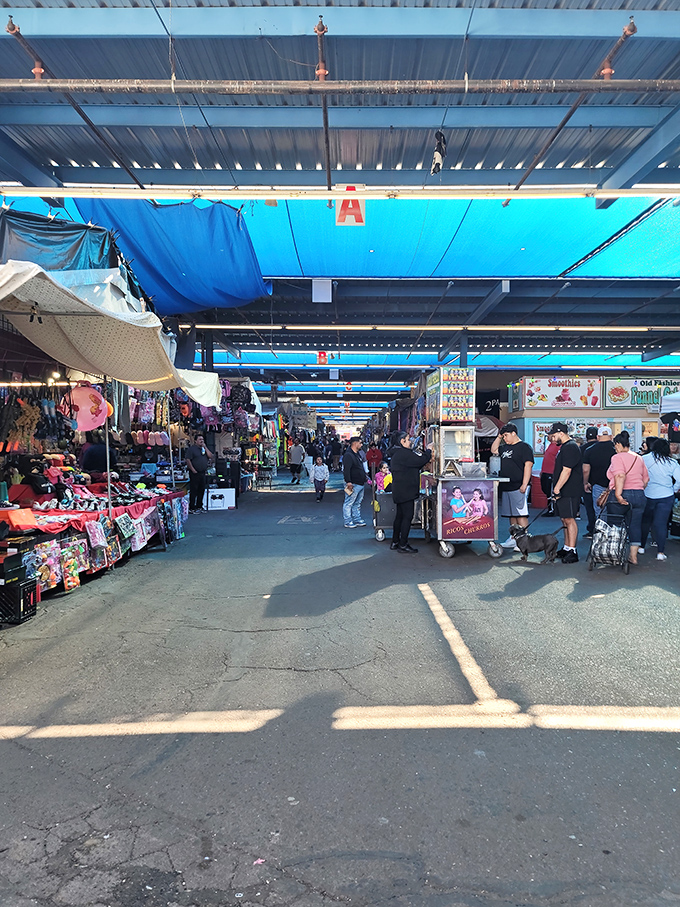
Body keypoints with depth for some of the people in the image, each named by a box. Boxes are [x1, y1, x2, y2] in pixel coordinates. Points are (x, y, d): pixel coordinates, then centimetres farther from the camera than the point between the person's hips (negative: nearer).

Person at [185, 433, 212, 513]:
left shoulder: (204, 449, 16)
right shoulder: (191, 449, -4)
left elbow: (210, 457, 5)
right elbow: (187, 459, -12)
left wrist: (205, 448, -2)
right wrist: (193, 470, -16)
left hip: (203, 473, 7)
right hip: (195, 473, -7)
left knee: (201, 490, 10)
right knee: (194, 491, -5)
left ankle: (199, 506, 20)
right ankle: (192, 508, -1)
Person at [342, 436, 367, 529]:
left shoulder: (357, 454, 18)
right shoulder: (348, 455, -15)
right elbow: (346, 470, -22)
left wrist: (365, 476, 26)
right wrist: (348, 482, -27)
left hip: (361, 484, 10)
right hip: (353, 484, -10)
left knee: (357, 503, 16)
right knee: (349, 503, -4)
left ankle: (357, 519, 24)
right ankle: (348, 522, -1)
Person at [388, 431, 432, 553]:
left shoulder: (397, 454, 17)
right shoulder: (404, 453, -17)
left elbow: (415, 465, 21)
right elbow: (421, 460, -18)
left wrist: (426, 457, 11)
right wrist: (429, 451, -1)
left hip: (399, 491, 11)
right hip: (406, 491, -11)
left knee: (400, 516, 15)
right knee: (407, 516, -5)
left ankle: (395, 542, 21)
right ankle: (403, 545, -1)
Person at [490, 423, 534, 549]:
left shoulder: (524, 447, -7)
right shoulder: (505, 447, 16)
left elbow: (528, 465, -14)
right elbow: (493, 450, 31)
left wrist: (524, 485, -20)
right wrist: (499, 437, 16)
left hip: (518, 488, -8)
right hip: (506, 487, 8)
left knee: (520, 514, -8)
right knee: (511, 514, 13)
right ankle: (513, 539, 21)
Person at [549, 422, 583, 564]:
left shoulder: (570, 447, -15)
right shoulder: (564, 447, 18)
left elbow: (566, 471, -21)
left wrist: (557, 489, -21)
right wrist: (556, 489, 22)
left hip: (570, 492, -11)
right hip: (563, 491, 11)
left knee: (569, 519, -9)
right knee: (565, 519, 14)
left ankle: (572, 552, -6)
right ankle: (566, 548, 22)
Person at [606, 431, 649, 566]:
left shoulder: (617, 457, -8)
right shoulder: (639, 458, 13)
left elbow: (620, 475, -24)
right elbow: (646, 479, 18)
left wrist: (618, 494, -26)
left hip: (622, 496, -6)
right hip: (639, 496, 6)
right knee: (635, 525, 9)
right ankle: (633, 555, 10)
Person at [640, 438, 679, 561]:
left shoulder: (644, 459, -7)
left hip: (648, 495, 0)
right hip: (666, 496, 0)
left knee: (645, 521, 14)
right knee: (661, 523, 2)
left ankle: (641, 546, 23)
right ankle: (661, 552, 0)